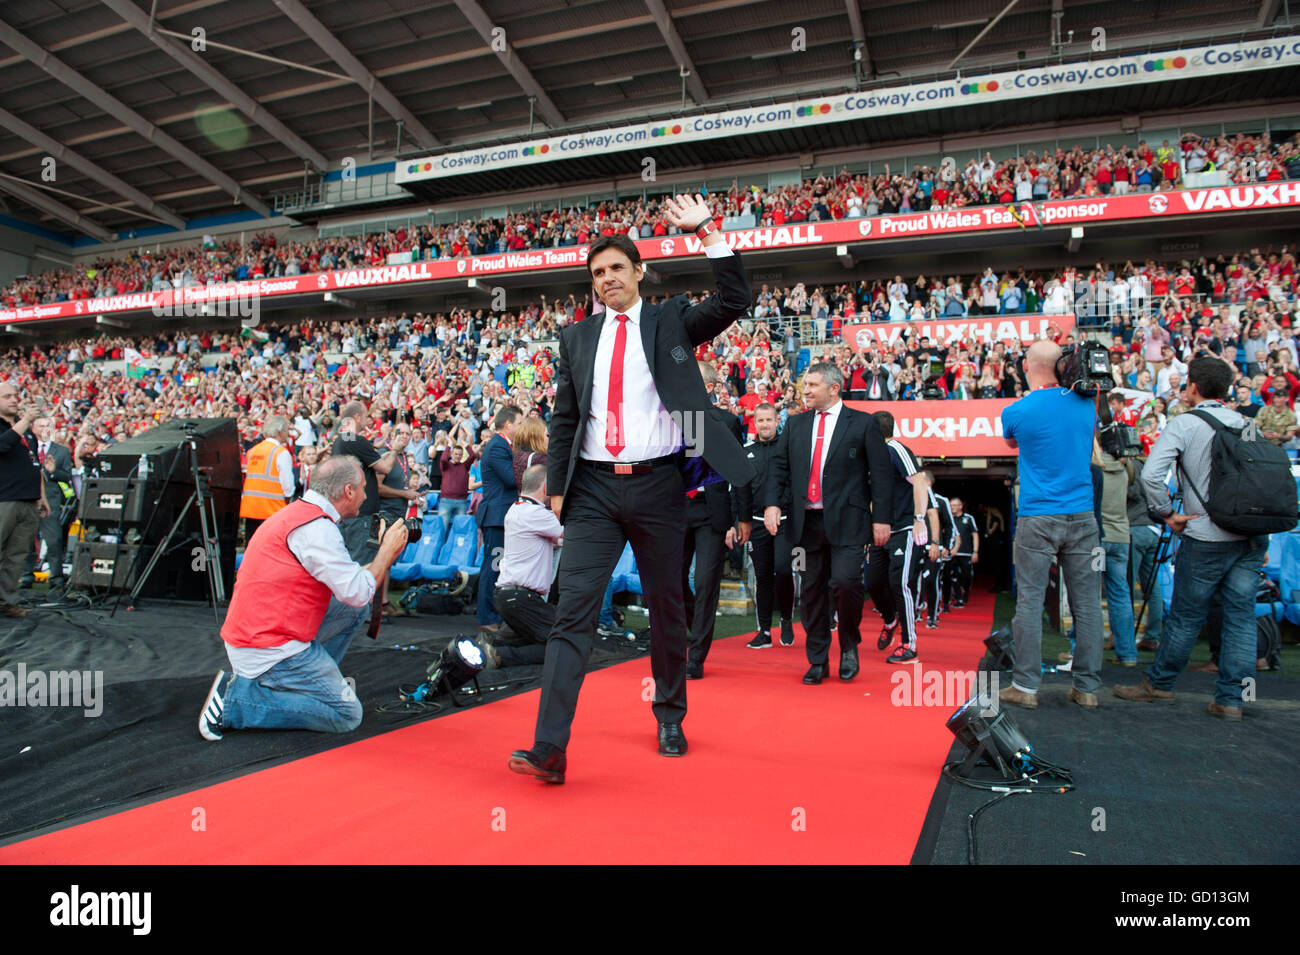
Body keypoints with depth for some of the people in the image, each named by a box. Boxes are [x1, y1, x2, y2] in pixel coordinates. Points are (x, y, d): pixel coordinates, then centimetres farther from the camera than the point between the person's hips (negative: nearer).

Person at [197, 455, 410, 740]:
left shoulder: (298, 513, 11)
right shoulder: (315, 527, -19)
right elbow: (357, 592, -21)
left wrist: (383, 556, 14)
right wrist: (387, 552, -6)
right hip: (268, 649, -10)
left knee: (355, 609, 13)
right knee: (347, 714, -7)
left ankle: (308, 681, 12)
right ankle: (236, 700, -7)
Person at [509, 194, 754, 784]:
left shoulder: (672, 321, 7)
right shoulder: (577, 337, 13)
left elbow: (735, 300, -8)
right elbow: (563, 418, 13)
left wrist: (706, 231, -10)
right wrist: (556, 487, 7)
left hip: (657, 485, -1)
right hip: (594, 488, 1)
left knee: (666, 607, 11)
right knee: (573, 611, -8)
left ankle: (669, 718, 31)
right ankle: (549, 748, -9)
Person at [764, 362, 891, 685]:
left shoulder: (863, 424, 2)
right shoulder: (795, 425, 14)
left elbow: (881, 474, 0)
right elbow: (779, 467, 12)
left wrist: (881, 518, -6)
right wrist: (772, 503, -4)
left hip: (846, 522, -4)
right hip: (807, 521, 4)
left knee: (845, 582, -17)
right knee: (811, 591, 7)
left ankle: (849, 645, 11)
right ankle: (818, 661, 20)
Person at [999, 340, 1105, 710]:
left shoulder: (1016, 411, -6)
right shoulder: (1085, 403, 5)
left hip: (1037, 517, -3)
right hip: (1081, 515, 4)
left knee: (1030, 602, 2)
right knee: (1086, 602, 7)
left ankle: (1026, 686, 6)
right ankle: (1087, 687, 14)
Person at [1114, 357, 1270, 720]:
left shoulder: (1183, 424, -6)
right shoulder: (1247, 425, 10)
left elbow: (1150, 475, -19)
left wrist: (1167, 514, -5)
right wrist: (1261, 534, 18)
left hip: (1207, 538, -5)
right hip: (1254, 536, 5)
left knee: (1186, 616, 6)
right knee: (1241, 615, 8)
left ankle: (1159, 684, 20)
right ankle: (1231, 699, 12)